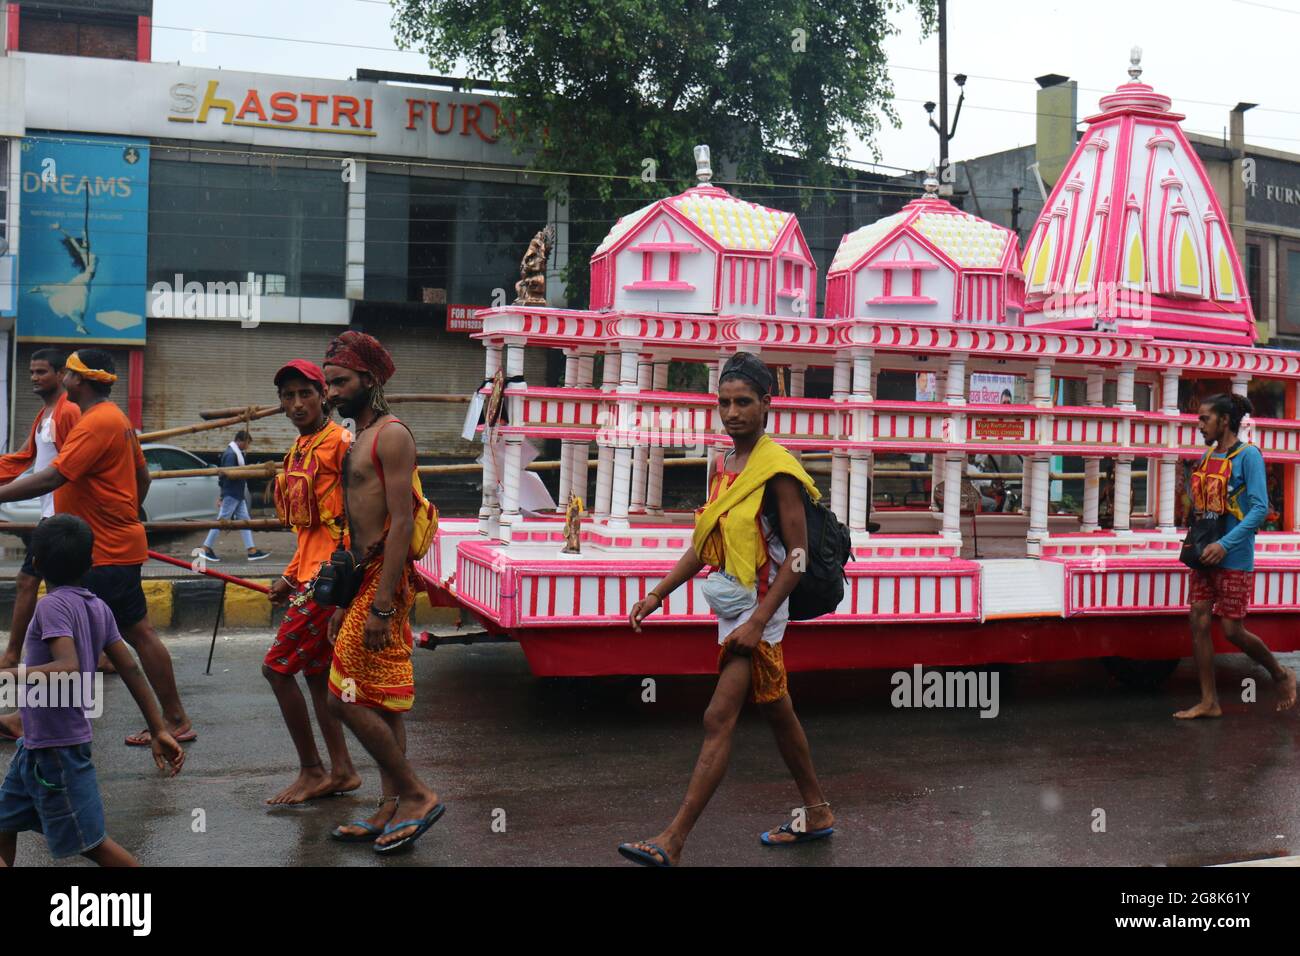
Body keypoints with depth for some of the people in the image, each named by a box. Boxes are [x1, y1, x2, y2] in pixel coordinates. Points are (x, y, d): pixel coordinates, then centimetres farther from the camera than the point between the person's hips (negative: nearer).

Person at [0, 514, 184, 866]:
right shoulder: (97, 608, 5)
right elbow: (131, 671, 6)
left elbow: (68, 669, -32)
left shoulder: (53, 605, -18)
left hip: (57, 749, -9)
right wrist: (159, 731, 8)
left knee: (91, 843, -1)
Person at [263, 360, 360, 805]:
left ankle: (312, 772, 5)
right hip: (309, 574, 10)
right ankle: (341, 769, 22)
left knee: (277, 667, -6)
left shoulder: (339, 443, -13)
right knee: (316, 672, 13)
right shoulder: (301, 449, 16)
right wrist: (291, 576, 19)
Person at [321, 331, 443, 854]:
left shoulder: (392, 435, -12)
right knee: (381, 701, 12)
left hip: (384, 579, -10)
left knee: (346, 696, -8)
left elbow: (401, 522, -20)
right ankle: (392, 808, 20)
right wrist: (344, 604, 20)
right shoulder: (360, 440, 18)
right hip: (364, 577, 10)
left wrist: (381, 605, -24)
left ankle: (416, 795, 2)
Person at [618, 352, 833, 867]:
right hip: (731, 604, 9)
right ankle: (816, 812, 34)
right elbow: (703, 546, 15)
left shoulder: (778, 469, -15)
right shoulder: (722, 466, 9)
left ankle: (672, 842, -8)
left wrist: (757, 622, -23)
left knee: (719, 719, -10)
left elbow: (797, 556, -18)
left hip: (759, 606, -9)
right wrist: (658, 594, 8)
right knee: (775, 710, 19)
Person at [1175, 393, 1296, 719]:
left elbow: (1260, 508, -17)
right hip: (1205, 556, 7)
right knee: (1199, 623, 2)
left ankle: (1282, 675, 24)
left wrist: (1225, 544, -23)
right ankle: (1209, 702, 9)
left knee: (1232, 630, -2)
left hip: (1233, 558, -7)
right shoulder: (1207, 457, 10)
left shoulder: (1248, 455, -11)